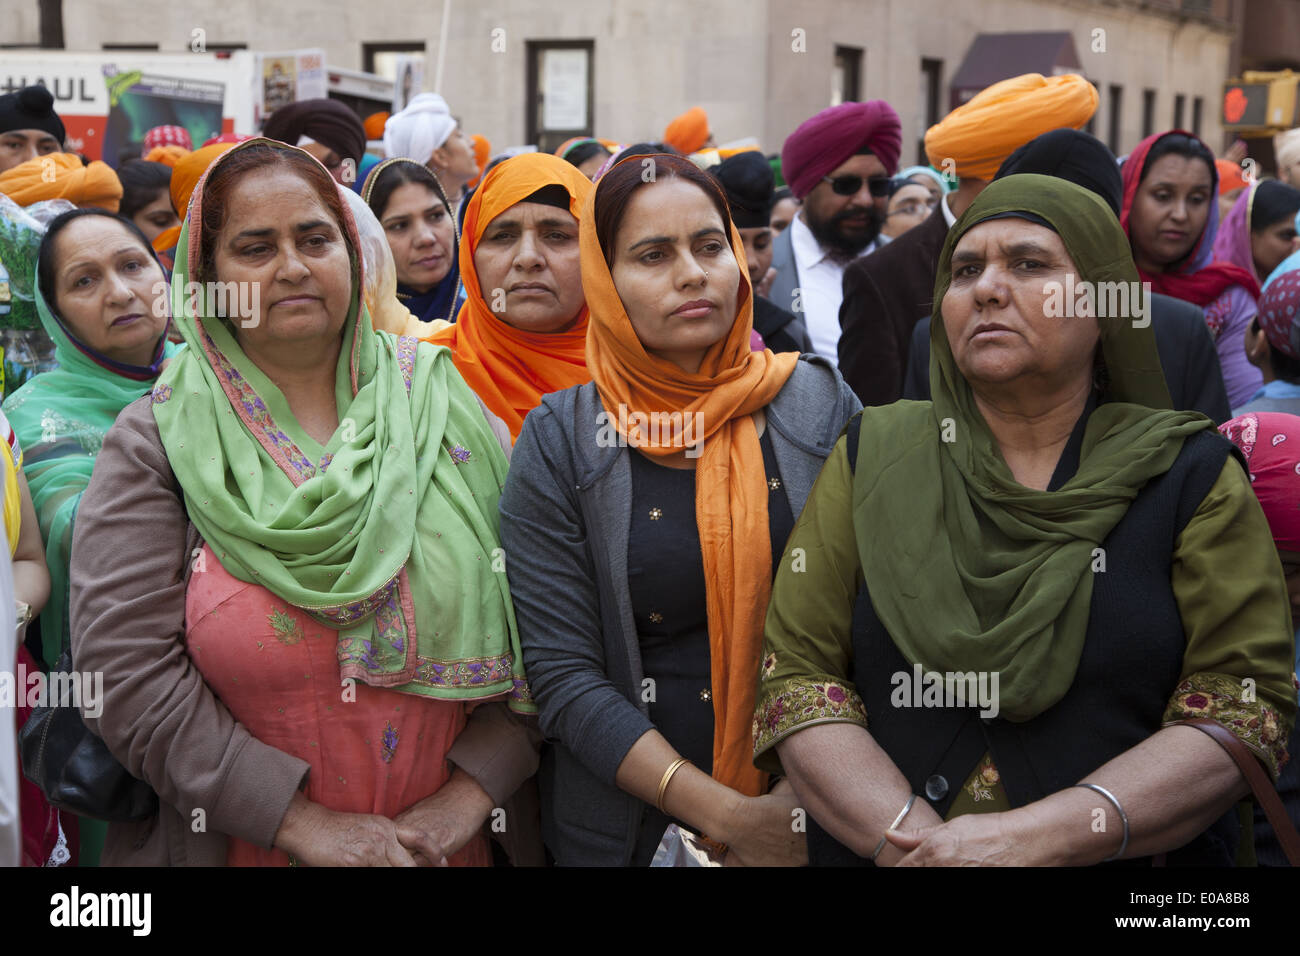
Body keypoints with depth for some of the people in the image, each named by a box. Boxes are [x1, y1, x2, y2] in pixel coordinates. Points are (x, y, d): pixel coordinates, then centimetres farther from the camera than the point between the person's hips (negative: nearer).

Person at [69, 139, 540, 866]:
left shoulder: (444, 405, 0)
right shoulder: (157, 443, -4)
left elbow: (536, 621, -2)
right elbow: (127, 670, -13)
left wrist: (471, 792, -13)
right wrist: (305, 823, -18)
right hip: (244, 843, -1)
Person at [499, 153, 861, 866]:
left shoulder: (820, 403, -4)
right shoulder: (558, 443, -8)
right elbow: (563, 675, -11)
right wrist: (728, 816, -19)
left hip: (817, 812, 2)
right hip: (634, 822, -1)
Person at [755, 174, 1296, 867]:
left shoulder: (1192, 473, -2)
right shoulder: (873, 458, 1)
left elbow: (1243, 701, -10)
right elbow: (795, 673, -5)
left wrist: (1037, 836, -21)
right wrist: (907, 835, -20)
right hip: (875, 852, 1)